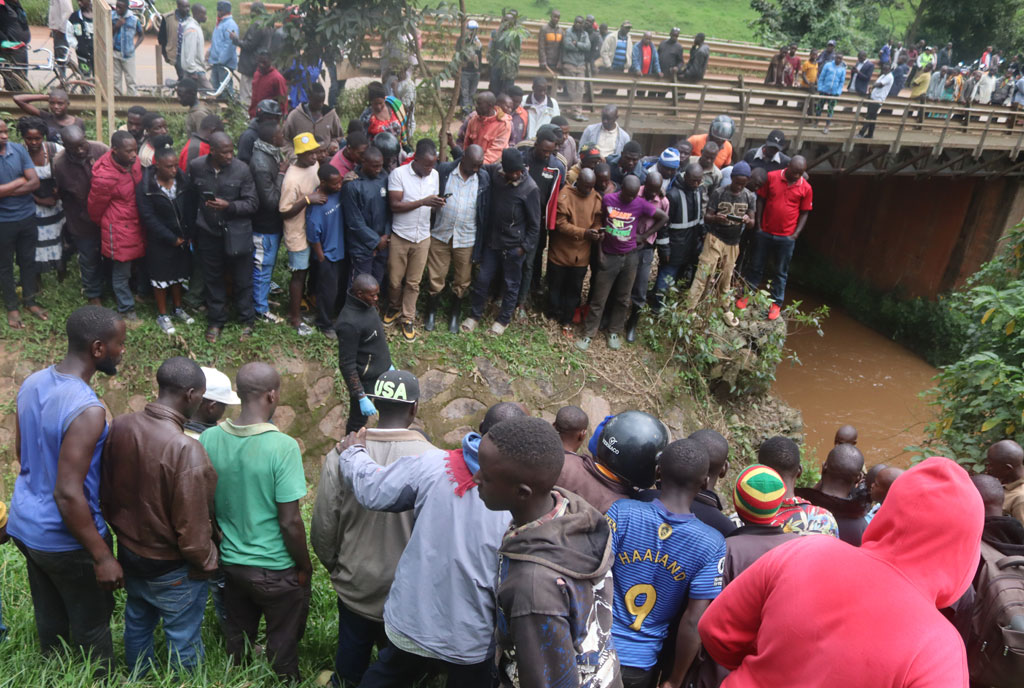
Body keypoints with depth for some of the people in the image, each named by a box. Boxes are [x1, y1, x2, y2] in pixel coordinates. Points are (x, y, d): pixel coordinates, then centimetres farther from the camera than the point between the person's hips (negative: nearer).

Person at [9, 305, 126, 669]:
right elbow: (68, 495, -30)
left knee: (49, 615, 26)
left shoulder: (32, 383, -4)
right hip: (64, 539, -8)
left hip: (25, 524, 8)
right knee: (92, 624, 14)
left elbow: (21, 452, 10)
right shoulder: (87, 410, -31)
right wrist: (102, 556, -22)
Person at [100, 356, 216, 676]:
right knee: (183, 646, 14)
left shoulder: (118, 426, -12)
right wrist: (207, 564, -7)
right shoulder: (186, 449, -33)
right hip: (172, 571, -7)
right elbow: (191, 530, -25)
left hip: (128, 555, 7)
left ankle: (138, 679, 51)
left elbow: (106, 493, 4)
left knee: (137, 626, 29)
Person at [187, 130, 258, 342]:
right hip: (208, 233, 2)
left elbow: (252, 203, -9)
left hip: (237, 234, -2)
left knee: (242, 279, 10)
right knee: (213, 279, 15)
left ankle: (246, 320, 28)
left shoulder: (242, 169, -13)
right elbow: (191, 200, 6)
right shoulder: (196, 167, -6)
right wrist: (191, 228, 12)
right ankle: (215, 321, 30)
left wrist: (229, 206, -25)